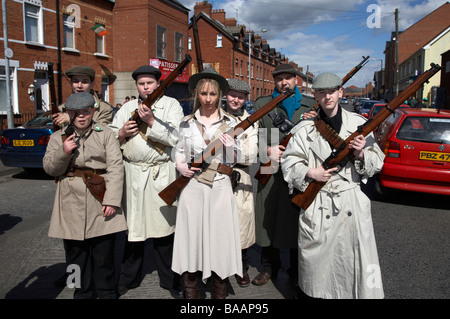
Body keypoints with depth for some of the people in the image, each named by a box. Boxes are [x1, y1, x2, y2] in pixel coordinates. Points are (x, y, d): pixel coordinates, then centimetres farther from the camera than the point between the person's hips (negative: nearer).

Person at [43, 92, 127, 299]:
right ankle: (82, 293, 27)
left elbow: (116, 166, -4)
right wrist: (63, 152, -14)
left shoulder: (105, 134, 5)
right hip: (72, 203, 2)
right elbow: (49, 168, 7)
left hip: (100, 201, -2)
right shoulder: (59, 137, 12)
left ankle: (107, 293, 20)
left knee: (104, 252, 3)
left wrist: (112, 200, -13)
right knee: (76, 252, 9)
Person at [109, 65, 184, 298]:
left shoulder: (171, 105, 5)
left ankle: (170, 281, 17)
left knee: (163, 228, 2)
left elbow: (175, 137, -10)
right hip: (133, 174, 3)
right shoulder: (127, 108, 16)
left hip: (162, 174, -3)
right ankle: (128, 279, 26)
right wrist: (122, 133, -5)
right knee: (132, 227, 9)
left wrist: (151, 121, -18)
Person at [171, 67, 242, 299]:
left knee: (220, 237, 3)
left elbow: (232, 162, 4)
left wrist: (229, 147, -17)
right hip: (192, 187, 1)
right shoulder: (187, 123, 7)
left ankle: (220, 292, 20)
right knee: (191, 238, 5)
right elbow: (180, 151, 16)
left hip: (220, 188, -1)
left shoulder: (230, 123, 4)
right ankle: (190, 292, 22)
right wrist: (180, 166, -4)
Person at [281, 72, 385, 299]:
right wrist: (310, 173, -13)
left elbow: (376, 163, 8)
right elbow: (289, 163, 3)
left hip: (352, 201, 1)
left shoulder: (358, 123, 6)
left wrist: (361, 154, -12)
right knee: (318, 259, 8)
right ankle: (318, 293, 30)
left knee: (354, 258, 4)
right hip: (317, 205, 0)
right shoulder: (305, 129, 3)